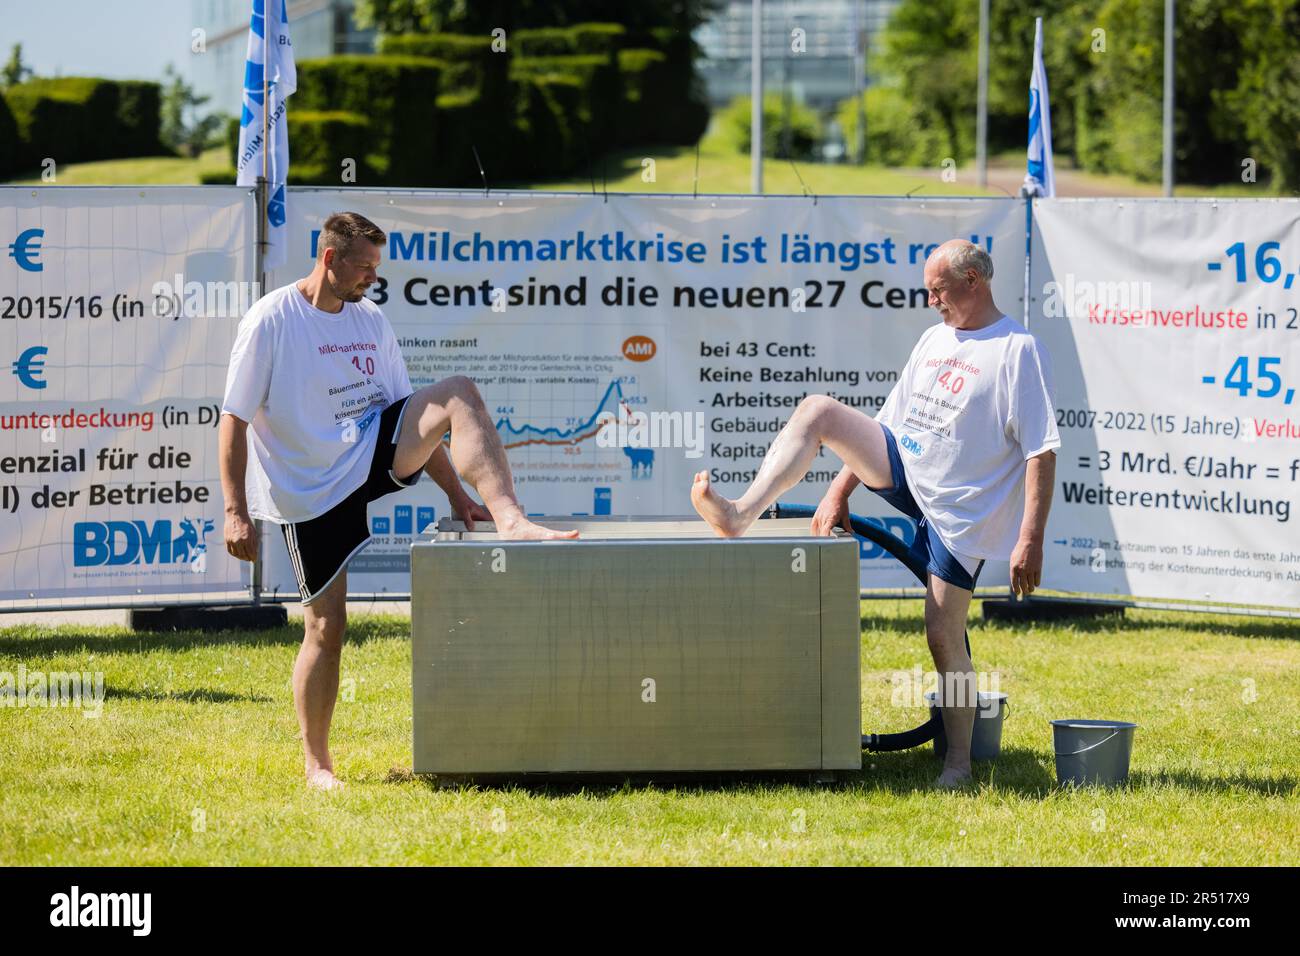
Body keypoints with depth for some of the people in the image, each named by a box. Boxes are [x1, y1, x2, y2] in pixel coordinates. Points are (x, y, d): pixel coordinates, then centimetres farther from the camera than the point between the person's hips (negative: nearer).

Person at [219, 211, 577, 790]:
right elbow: (234, 420, -10)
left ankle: (509, 521, -32)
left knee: (459, 395, -17)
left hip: (372, 456, 5)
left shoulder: (370, 321, 8)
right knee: (326, 627, -4)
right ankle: (317, 764, 10)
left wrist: (455, 493, 9)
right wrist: (236, 511, -16)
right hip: (309, 492, -5)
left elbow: (414, 417, 14)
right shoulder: (271, 320, -9)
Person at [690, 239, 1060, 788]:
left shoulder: (1017, 351, -12)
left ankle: (959, 763, 4)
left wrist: (1030, 541, -24)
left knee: (944, 634, -8)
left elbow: (1042, 452, -17)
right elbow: (890, 421, 19)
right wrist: (840, 491, 12)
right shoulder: (934, 340, 12)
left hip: (959, 511, -7)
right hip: (902, 473, 7)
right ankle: (740, 516, -17)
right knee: (817, 412, -9)